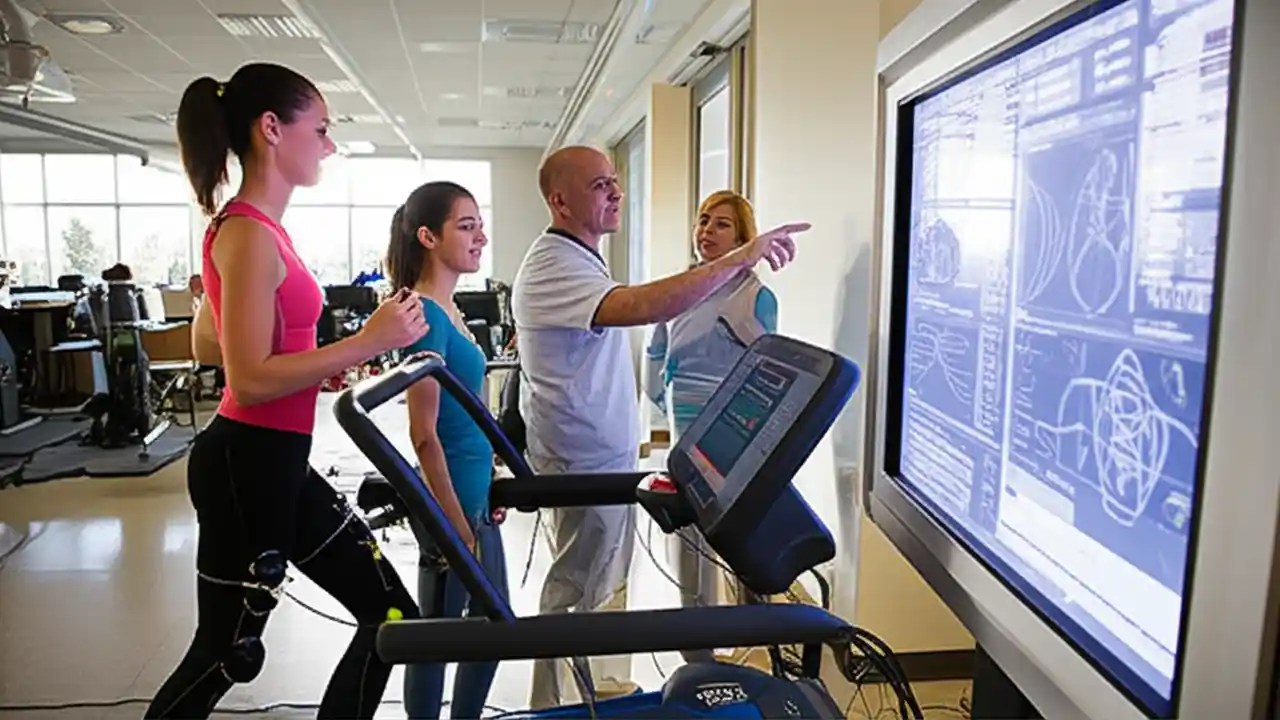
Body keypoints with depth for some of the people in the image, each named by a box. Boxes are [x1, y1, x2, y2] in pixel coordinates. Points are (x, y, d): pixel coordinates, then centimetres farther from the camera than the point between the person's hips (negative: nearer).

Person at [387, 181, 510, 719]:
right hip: (450, 502, -9)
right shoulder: (425, 314, -18)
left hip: (474, 494, 9)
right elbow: (424, 435, -20)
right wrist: (455, 526, -19)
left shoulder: (449, 310, 10)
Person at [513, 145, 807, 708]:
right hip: (585, 462, -10)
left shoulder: (578, 259, 12)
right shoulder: (554, 266, -23)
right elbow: (639, 307, -40)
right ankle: (554, 710, 20)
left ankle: (601, 686, 39)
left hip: (606, 455, 10)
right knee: (576, 595, 4)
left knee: (605, 585, 22)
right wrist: (736, 260, -40)